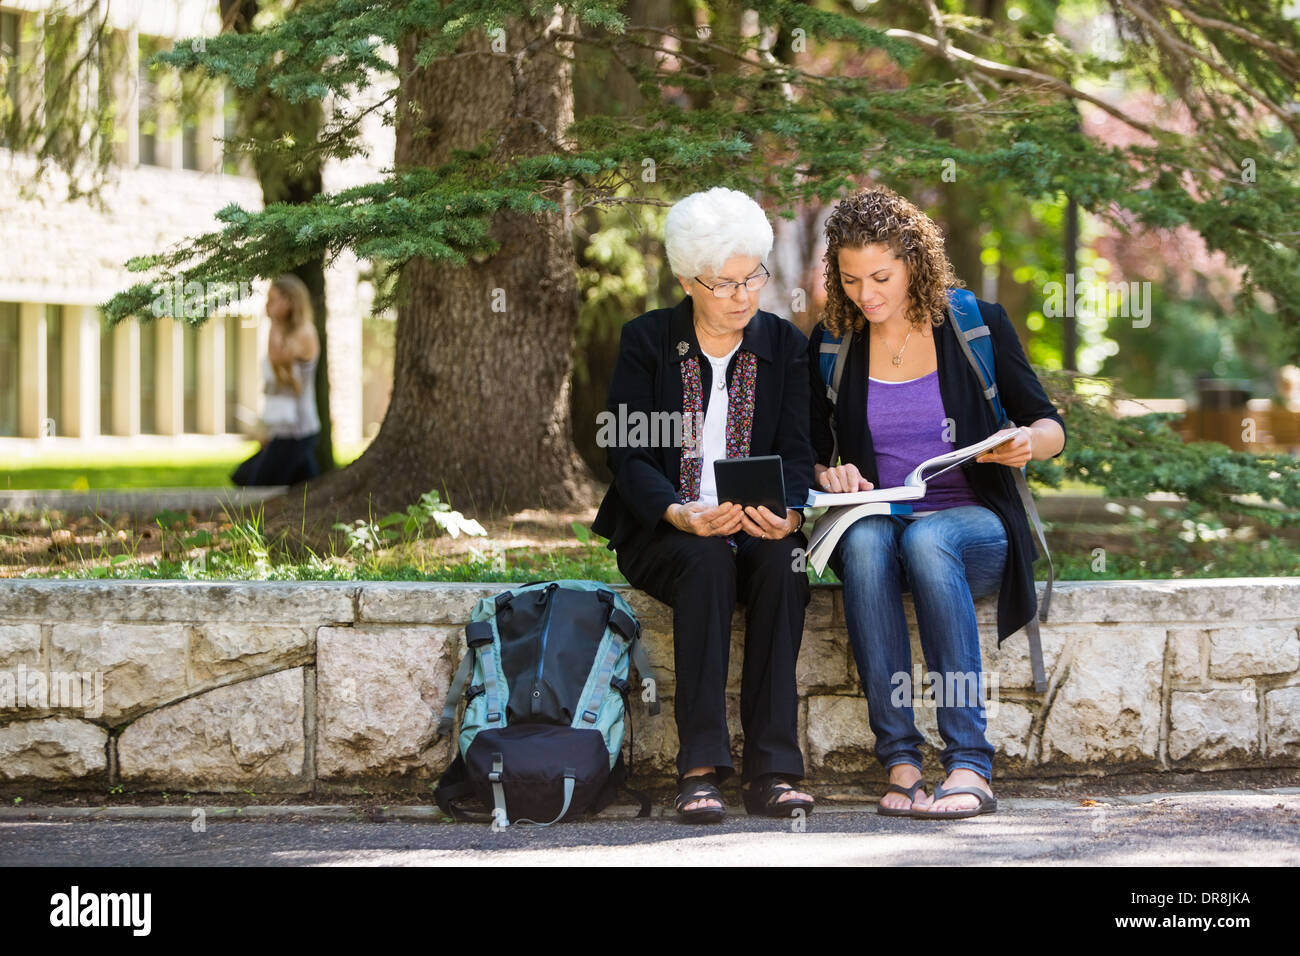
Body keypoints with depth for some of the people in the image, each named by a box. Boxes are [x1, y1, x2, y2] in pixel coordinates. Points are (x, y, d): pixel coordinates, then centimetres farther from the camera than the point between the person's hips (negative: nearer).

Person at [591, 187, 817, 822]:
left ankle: (771, 767, -35)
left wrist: (787, 513, -21)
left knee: (782, 563, -33)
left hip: (757, 529, 2)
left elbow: (796, 451, 2)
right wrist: (681, 515, -24)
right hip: (664, 532, -2)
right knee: (708, 562, -36)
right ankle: (701, 768, -39)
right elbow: (628, 456, -5)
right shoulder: (646, 341, 2)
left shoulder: (784, 345, 8)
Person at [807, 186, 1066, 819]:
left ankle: (970, 765, -42)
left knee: (926, 540, -38)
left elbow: (1051, 428, 5)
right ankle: (899, 761, -39)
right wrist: (827, 475, -9)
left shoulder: (977, 325, 2)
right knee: (865, 541, -36)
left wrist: (1028, 444, -18)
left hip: (971, 523, -2)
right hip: (877, 523, 2)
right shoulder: (831, 344, 8)